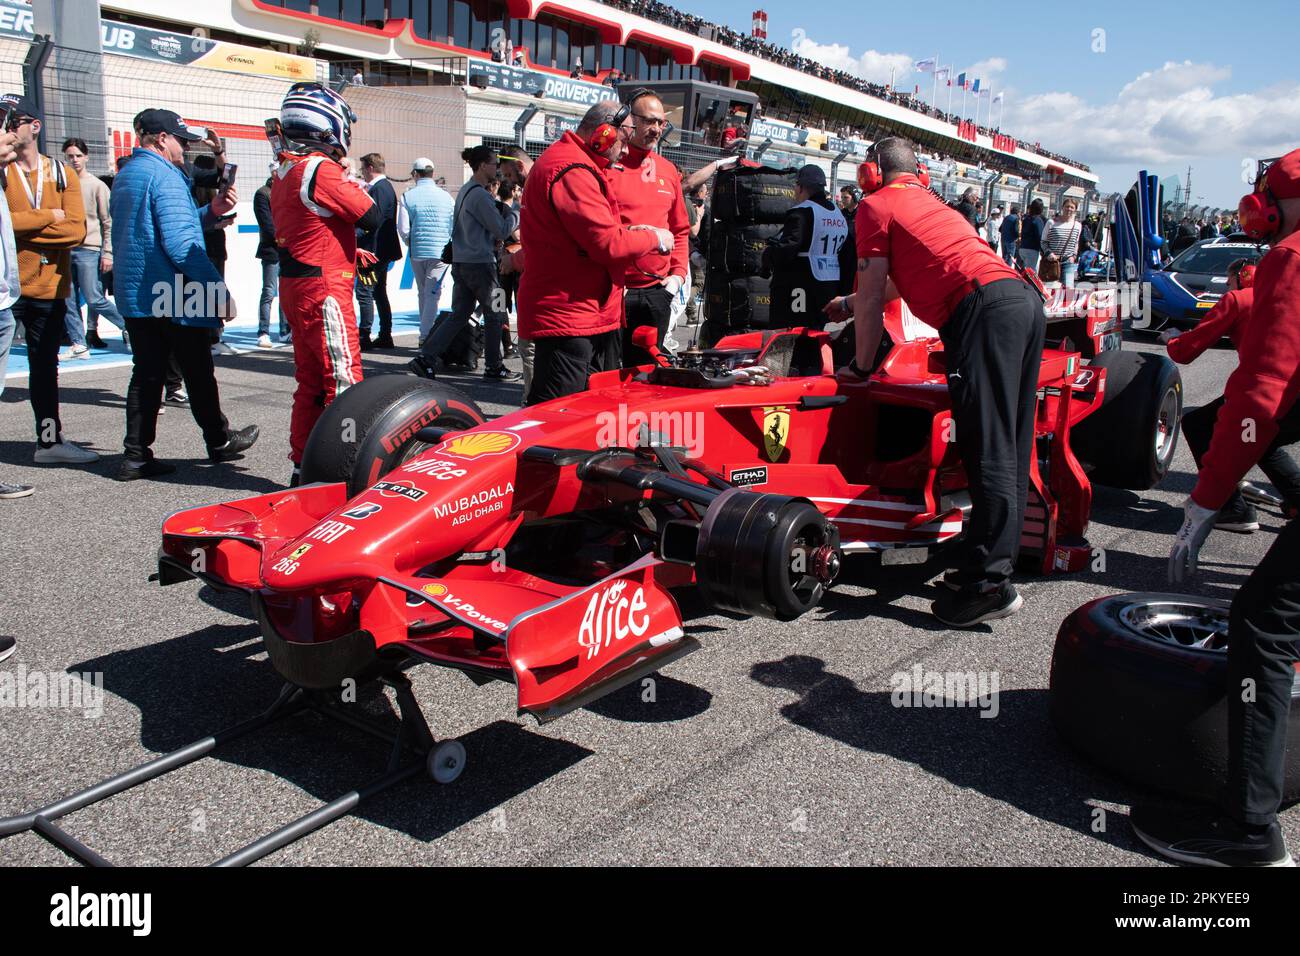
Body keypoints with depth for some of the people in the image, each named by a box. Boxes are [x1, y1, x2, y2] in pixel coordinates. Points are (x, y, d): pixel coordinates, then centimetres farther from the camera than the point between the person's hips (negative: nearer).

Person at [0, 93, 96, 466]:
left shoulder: (62, 174, 6)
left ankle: (49, 441, 28)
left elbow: (76, 231, -7)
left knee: (45, 365, 16)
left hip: (49, 285, 3)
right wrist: (49, 218, -12)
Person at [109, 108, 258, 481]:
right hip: (173, 296, -8)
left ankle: (137, 455, 8)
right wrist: (220, 290, -21)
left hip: (133, 293, 9)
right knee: (199, 371, 6)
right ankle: (219, 441, 20)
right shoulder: (165, 175, -14)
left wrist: (211, 211, 8)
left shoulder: (125, 175, 17)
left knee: (146, 373, 9)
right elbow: (181, 243, -22)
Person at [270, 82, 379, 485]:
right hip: (324, 289, -10)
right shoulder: (320, 169, -15)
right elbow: (371, 215, -14)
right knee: (344, 382, -6)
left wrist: (348, 252, 16)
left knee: (311, 380, 15)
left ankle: (303, 466, 22)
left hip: (295, 285, 10)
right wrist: (351, 179, 1)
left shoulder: (284, 172, 13)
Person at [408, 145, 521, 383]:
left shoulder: (465, 190, 16)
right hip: (480, 263, -9)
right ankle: (494, 367, 13)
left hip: (460, 263, 9)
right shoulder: (480, 195, -15)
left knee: (458, 315, 9)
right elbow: (502, 231, -14)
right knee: (495, 314, 5)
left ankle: (425, 358, 0)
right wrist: (515, 215, 1)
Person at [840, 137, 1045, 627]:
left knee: (989, 450, -12)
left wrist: (861, 366, 17)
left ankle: (988, 583, -13)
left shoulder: (875, 205, 11)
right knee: (1009, 448, 8)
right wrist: (857, 301, 65)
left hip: (982, 311, -8)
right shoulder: (934, 203, 34)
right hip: (1025, 299, 9)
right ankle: (994, 561, 13)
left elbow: (872, 296, 7)